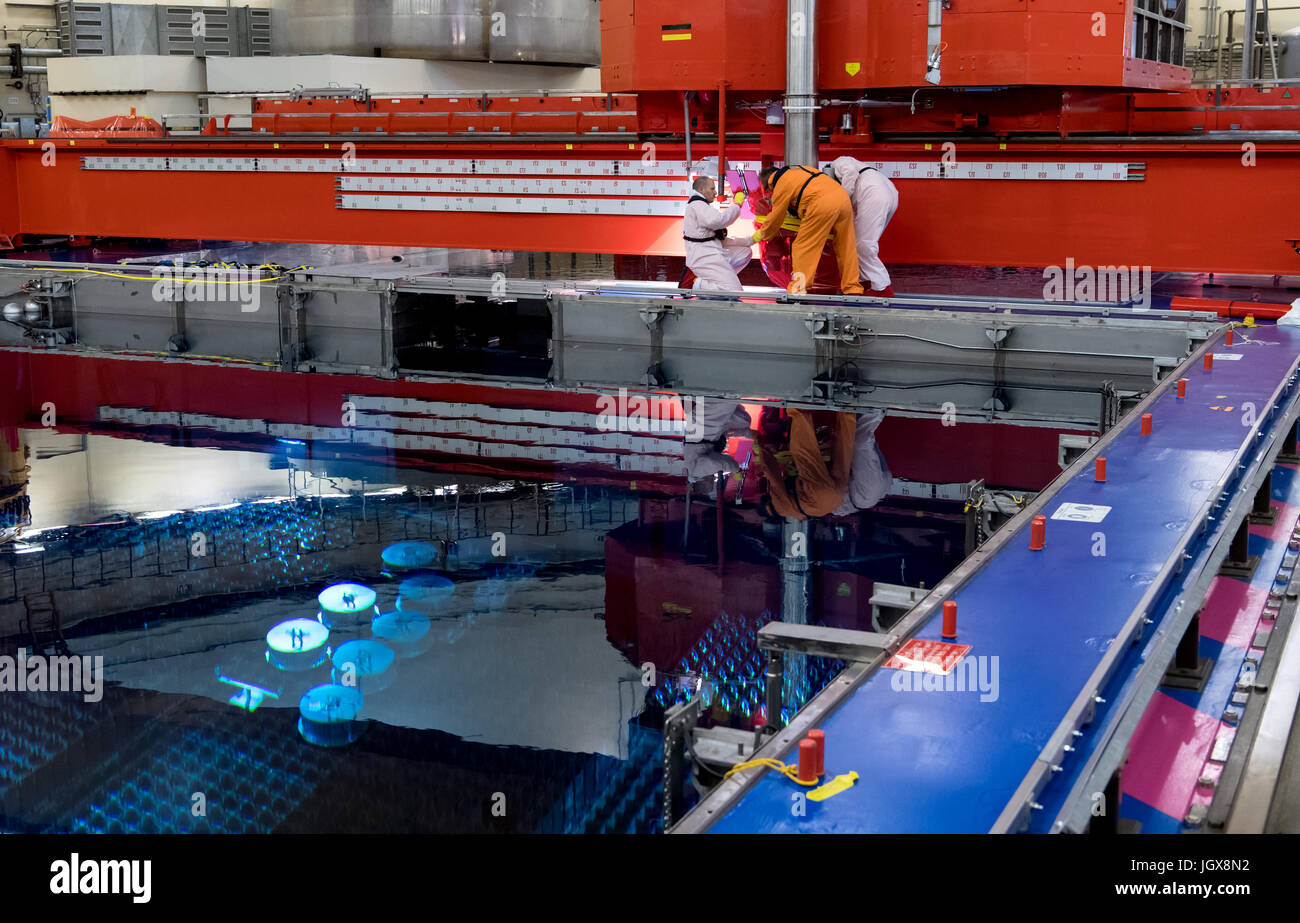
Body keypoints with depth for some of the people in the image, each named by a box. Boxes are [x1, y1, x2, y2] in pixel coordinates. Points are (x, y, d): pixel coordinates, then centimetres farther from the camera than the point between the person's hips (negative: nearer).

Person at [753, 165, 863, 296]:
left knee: (803, 248, 1)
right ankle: (853, 289, 19)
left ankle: (797, 290, -3)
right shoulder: (799, 170, 30)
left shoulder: (781, 185, 8)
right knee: (846, 246, 14)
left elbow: (774, 219, 14)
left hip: (823, 204, -8)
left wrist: (760, 236, 31)